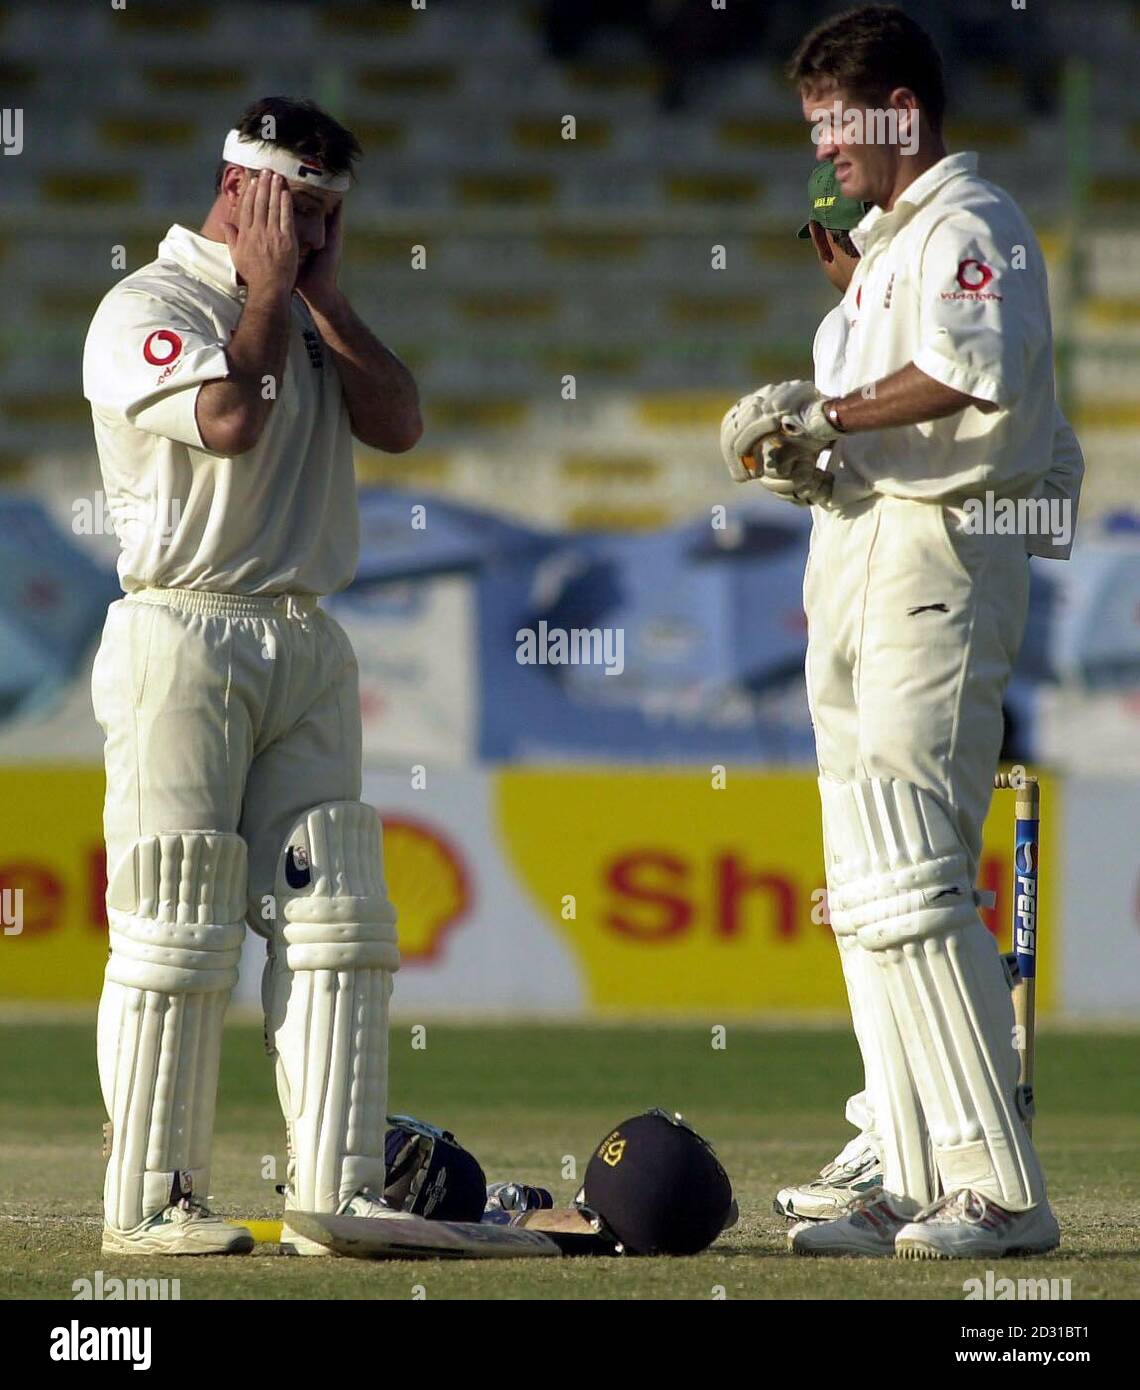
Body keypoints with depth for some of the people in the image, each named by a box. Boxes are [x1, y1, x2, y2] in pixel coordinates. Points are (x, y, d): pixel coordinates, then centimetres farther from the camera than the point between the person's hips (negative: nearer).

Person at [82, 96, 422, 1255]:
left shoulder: (306, 320, 18)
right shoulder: (148, 309, -4)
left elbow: (397, 421, 5)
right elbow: (228, 419, -20)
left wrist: (324, 296, 3)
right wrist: (267, 291, -8)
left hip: (307, 649, 7)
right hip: (183, 646, -7)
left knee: (336, 923, 0)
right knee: (175, 933, -7)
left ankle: (335, 1193, 1)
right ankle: (148, 1202, -3)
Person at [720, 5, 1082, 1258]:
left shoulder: (968, 225, -8)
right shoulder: (883, 243, 24)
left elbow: (967, 374, -27)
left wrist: (826, 415, -18)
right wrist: (811, 461, 5)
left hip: (938, 552, -10)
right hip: (856, 555, 10)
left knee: (913, 883, -16)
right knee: (865, 894, 7)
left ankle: (1002, 1188, -17)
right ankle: (917, 1188, 8)